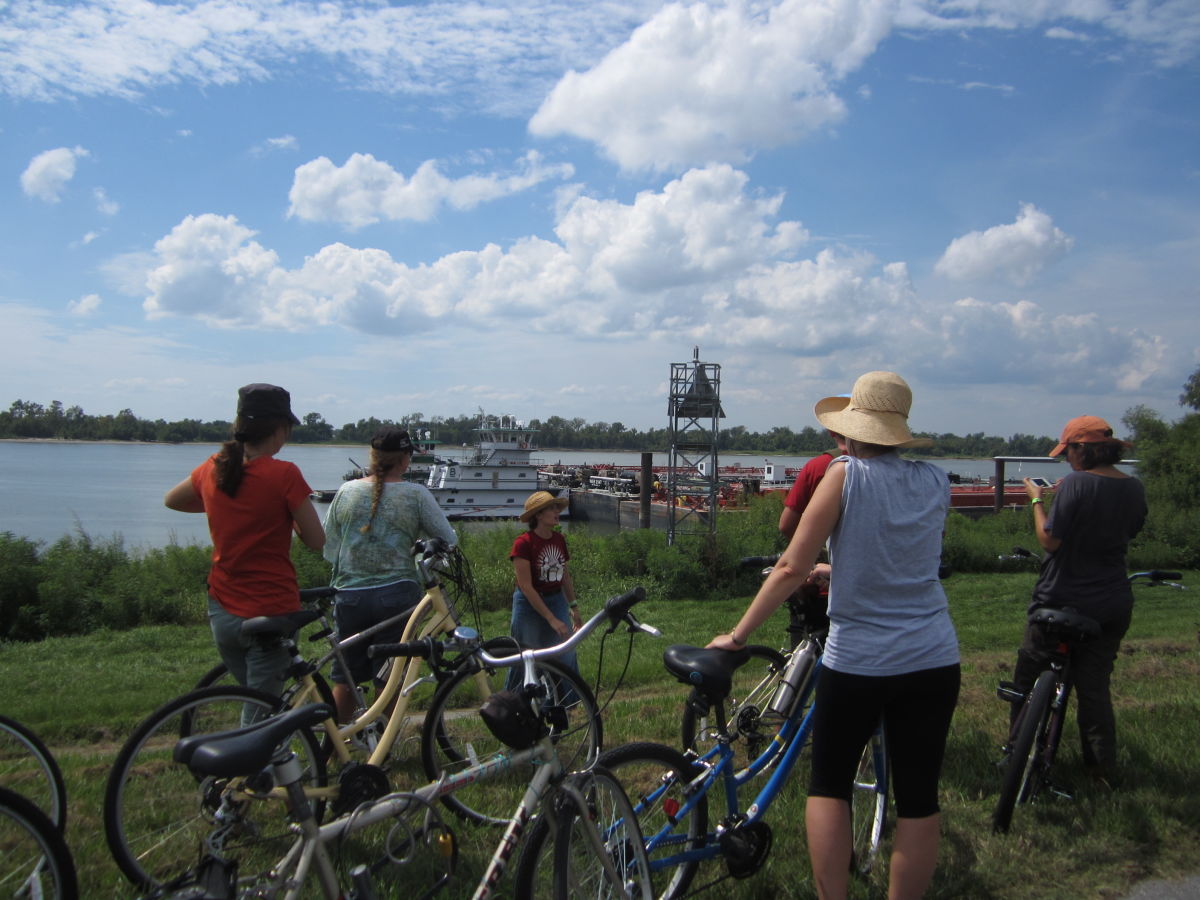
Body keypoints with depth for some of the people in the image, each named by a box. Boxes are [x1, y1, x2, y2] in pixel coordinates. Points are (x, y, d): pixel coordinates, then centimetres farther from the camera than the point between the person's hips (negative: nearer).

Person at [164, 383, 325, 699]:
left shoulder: (213, 468, 0)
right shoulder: (284, 474, -17)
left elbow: (171, 500, 20)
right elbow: (316, 540, -11)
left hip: (222, 611, 6)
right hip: (270, 613, -6)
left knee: (255, 697, 26)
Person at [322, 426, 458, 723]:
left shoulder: (346, 491, 1)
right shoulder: (416, 494, -6)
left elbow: (329, 549, 5)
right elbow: (449, 540, -1)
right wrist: (420, 545, 19)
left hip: (349, 595, 3)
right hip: (396, 594, -2)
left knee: (344, 680, 15)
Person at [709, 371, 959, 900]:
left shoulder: (846, 475, -10)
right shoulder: (936, 483, 3)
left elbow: (792, 568, -13)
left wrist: (737, 636, -6)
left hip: (855, 660, -3)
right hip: (933, 660, 4)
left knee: (829, 785, 15)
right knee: (918, 798, 12)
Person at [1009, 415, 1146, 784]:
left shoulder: (1077, 484, -20)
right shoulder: (1135, 488, 1)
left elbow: (1049, 541, -19)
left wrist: (1037, 501, -4)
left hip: (1063, 602, -6)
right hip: (1114, 604, 6)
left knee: (1028, 674, 11)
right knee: (1095, 684, 16)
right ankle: (1102, 767, 19)